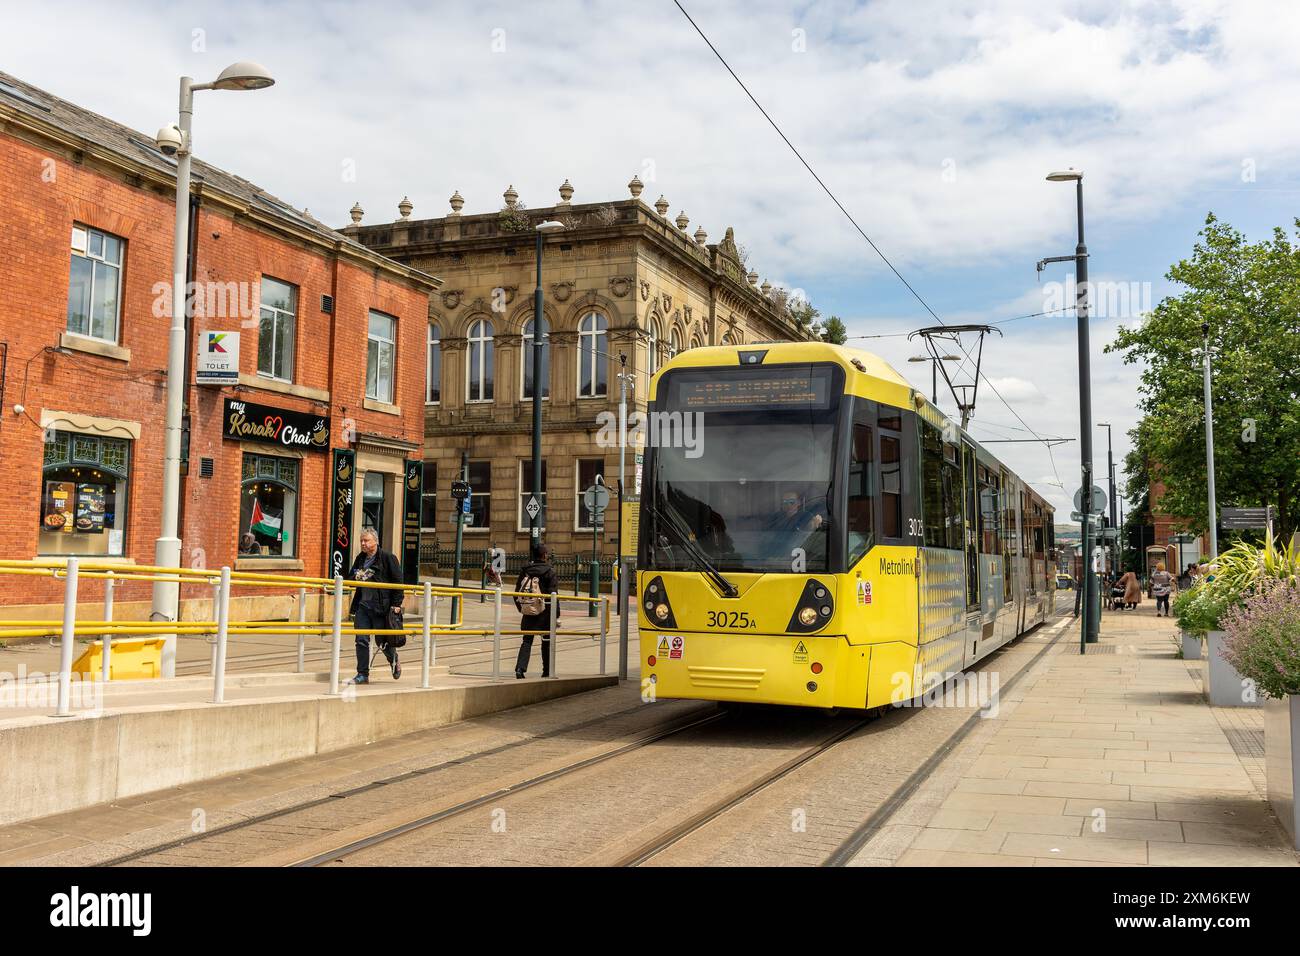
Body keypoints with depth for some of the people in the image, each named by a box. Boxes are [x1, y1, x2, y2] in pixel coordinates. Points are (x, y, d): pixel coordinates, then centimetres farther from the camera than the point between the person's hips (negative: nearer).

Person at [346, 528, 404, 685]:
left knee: (382, 640, 4)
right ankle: (362, 675, 6)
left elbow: (398, 581, -7)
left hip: (381, 606, -5)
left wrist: (396, 604, -11)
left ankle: (395, 662, 32)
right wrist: (355, 576, 0)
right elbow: (350, 578, 25)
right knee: (361, 640, 0)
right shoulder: (360, 558, 13)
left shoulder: (387, 557, -6)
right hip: (362, 605, 5)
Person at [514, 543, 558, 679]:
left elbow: (517, 592, 8)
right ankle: (547, 671, 18)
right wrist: (557, 615, -6)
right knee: (547, 641, 10)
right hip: (544, 612, -3)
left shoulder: (525, 570, 4)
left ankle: (520, 668, -8)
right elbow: (552, 595, -11)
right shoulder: (549, 572, -9)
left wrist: (521, 608, 21)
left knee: (527, 640, 8)